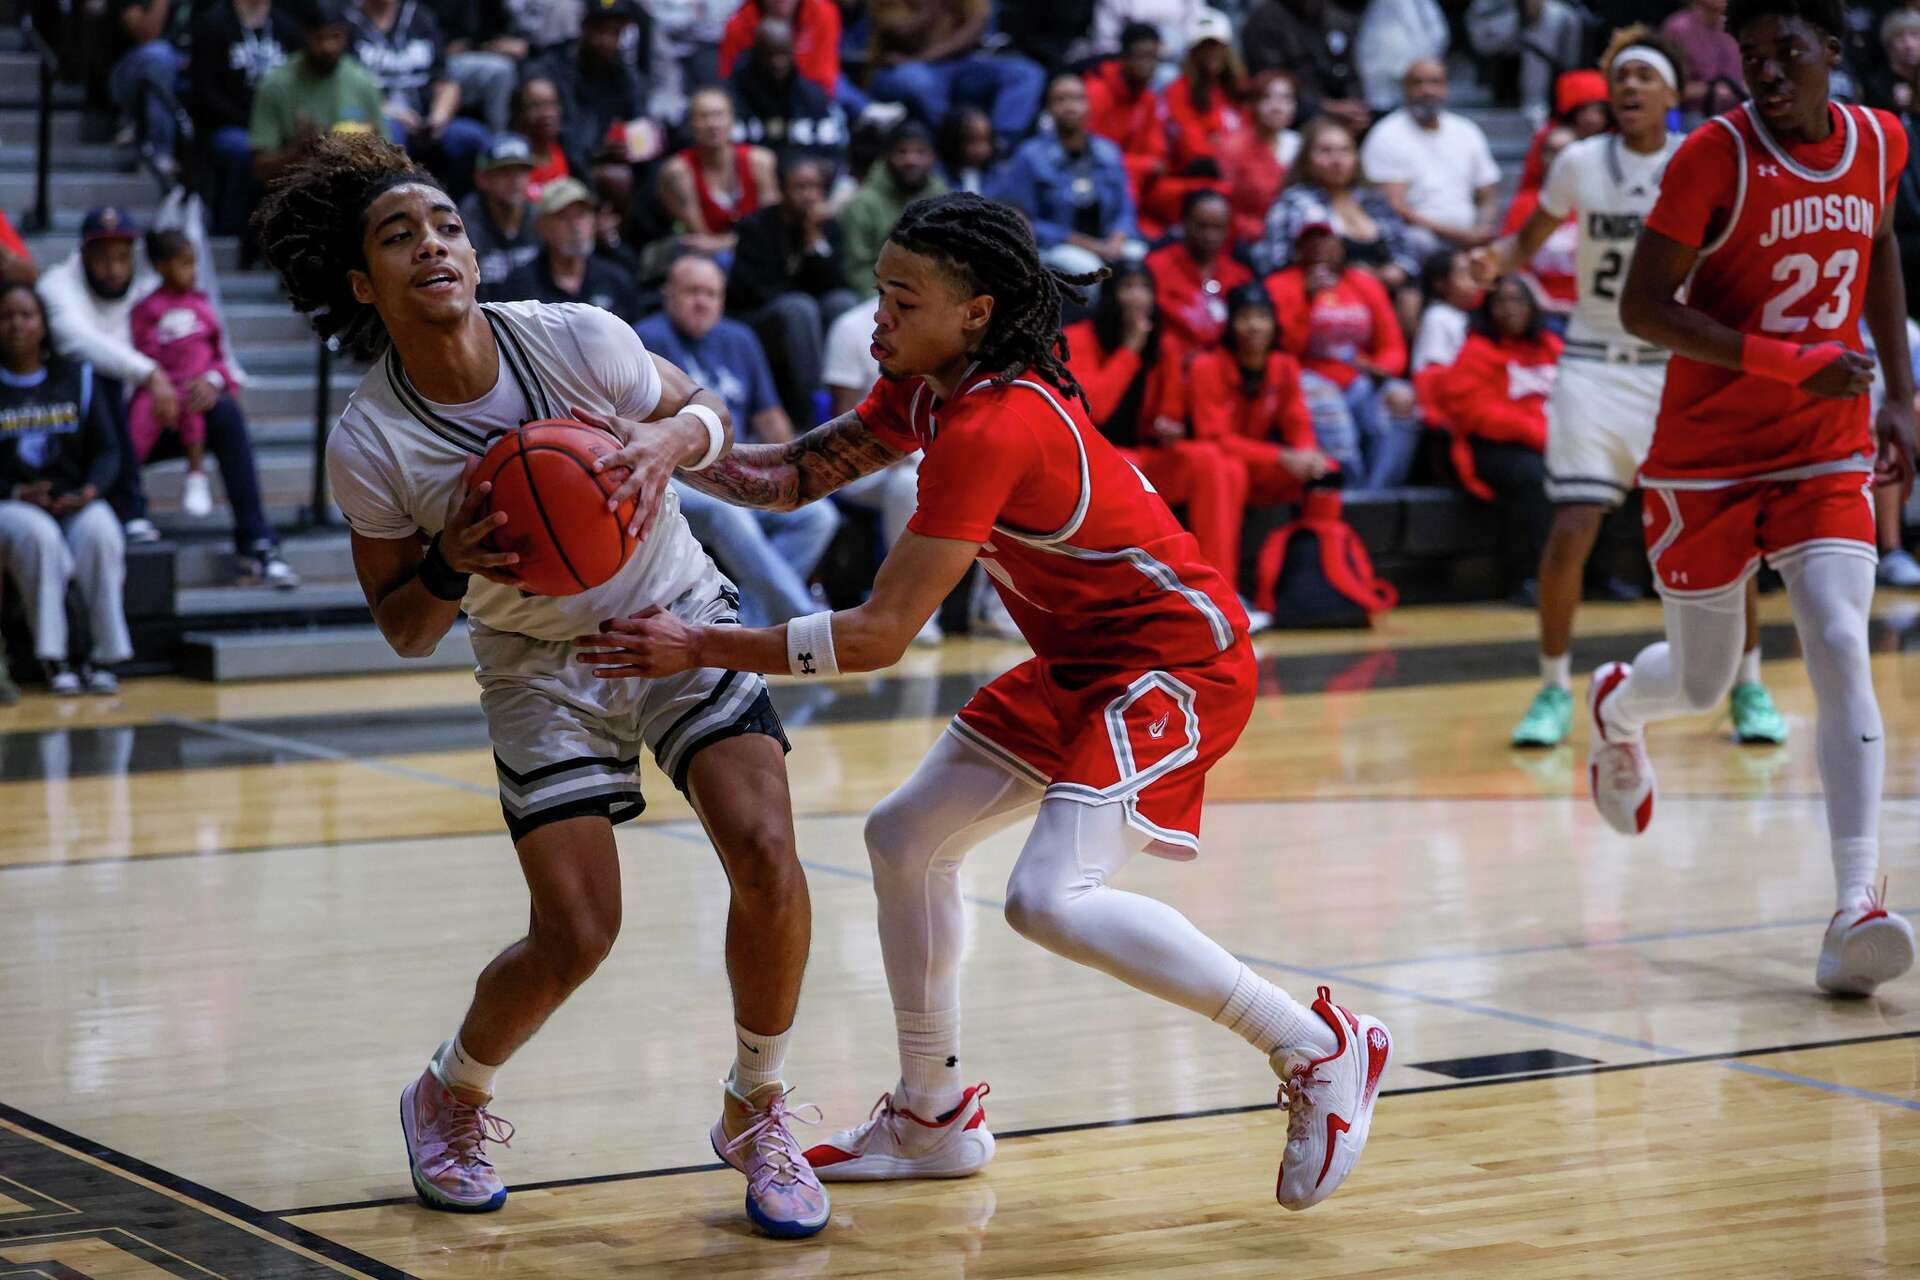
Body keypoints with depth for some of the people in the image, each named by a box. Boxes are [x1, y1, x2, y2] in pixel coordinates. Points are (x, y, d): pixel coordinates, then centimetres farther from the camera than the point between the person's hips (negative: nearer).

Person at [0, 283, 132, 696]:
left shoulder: (77, 377, 12)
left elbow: (107, 449, 8)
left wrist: (90, 489, -12)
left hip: (76, 503, 2)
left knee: (99, 532, -32)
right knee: (39, 536, -36)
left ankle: (104, 656, -24)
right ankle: (53, 659, -29)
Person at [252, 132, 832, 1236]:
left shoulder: (579, 339, -18)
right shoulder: (370, 446, -18)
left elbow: (708, 411, 0)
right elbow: (405, 632, -7)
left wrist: (666, 441, -23)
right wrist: (451, 565, -29)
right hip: (541, 663, -1)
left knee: (766, 856, -19)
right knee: (576, 937, -12)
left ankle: (757, 1115, 5)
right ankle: (450, 1098, 21)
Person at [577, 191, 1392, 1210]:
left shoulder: (990, 426, -27)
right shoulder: (931, 388, 2)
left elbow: (879, 634, -27)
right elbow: (795, 477, 8)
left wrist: (701, 648, -25)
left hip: (1178, 660, -10)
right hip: (1082, 663, 10)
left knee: (1052, 898, -25)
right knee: (905, 838, 11)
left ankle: (1318, 1049, -11)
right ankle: (934, 1117, 25)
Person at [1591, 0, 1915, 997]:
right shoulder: (1715, 156, -15)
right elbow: (1642, 308, -16)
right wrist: (1790, 361, -25)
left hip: (1825, 454, 3)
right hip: (1707, 455, -2)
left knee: (1840, 653, -16)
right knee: (1703, 682, 9)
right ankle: (1615, 705, 47)